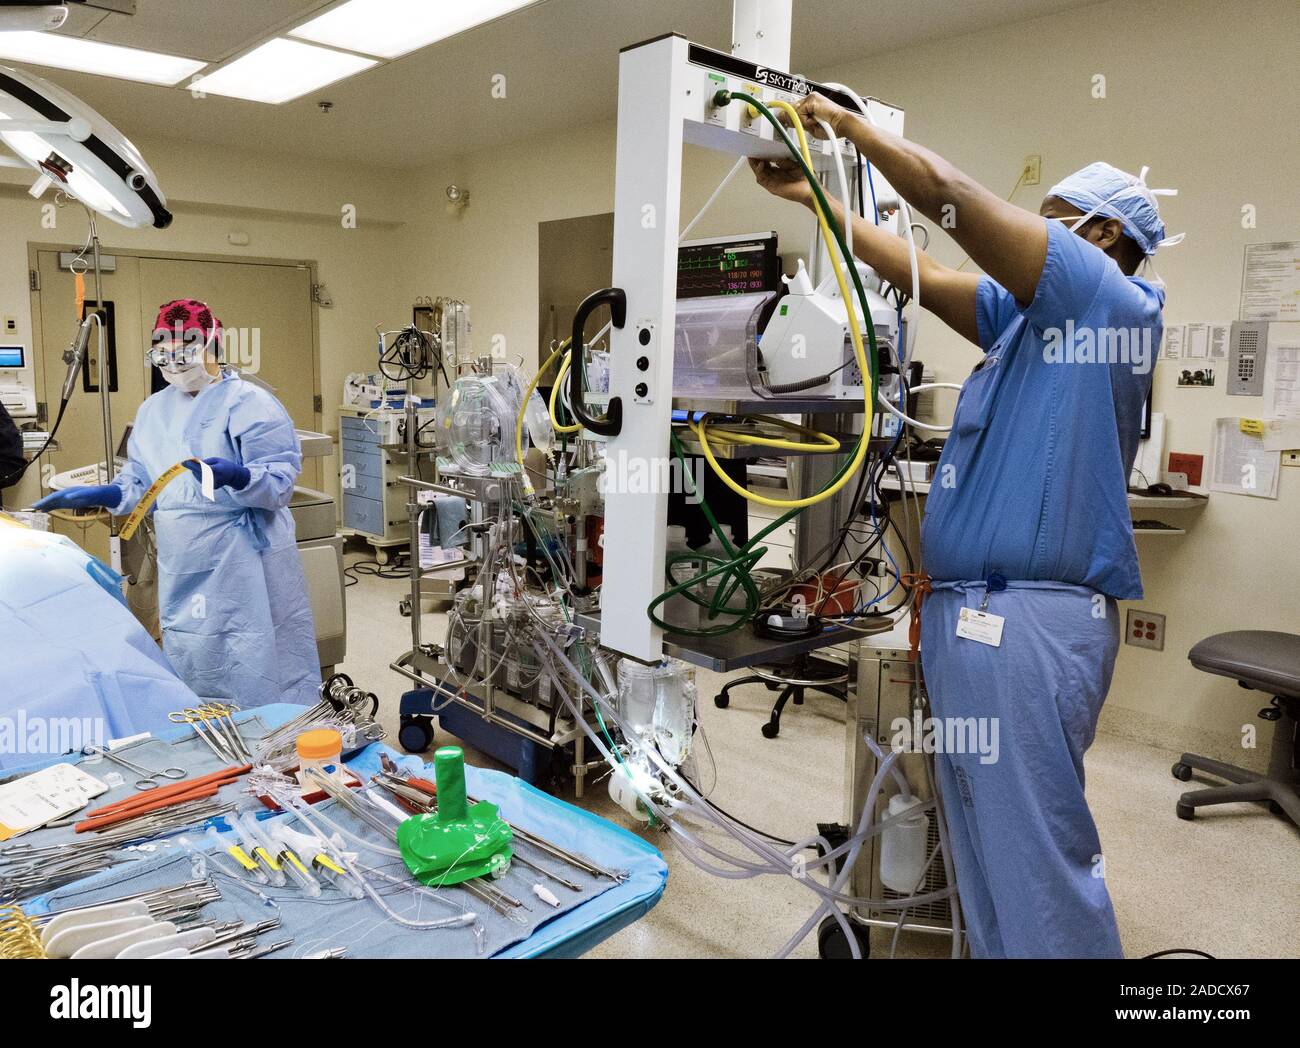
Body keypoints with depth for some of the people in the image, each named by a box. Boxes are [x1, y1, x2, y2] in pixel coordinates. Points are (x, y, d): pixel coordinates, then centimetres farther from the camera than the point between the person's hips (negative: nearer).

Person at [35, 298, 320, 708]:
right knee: (191, 667, 16)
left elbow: (280, 479, -16)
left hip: (243, 564, -7)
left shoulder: (249, 403, -8)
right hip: (181, 570, 7)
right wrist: (97, 495, 6)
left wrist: (237, 476, -34)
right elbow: (141, 483, 21)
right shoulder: (153, 409, 14)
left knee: (256, 676, -2)